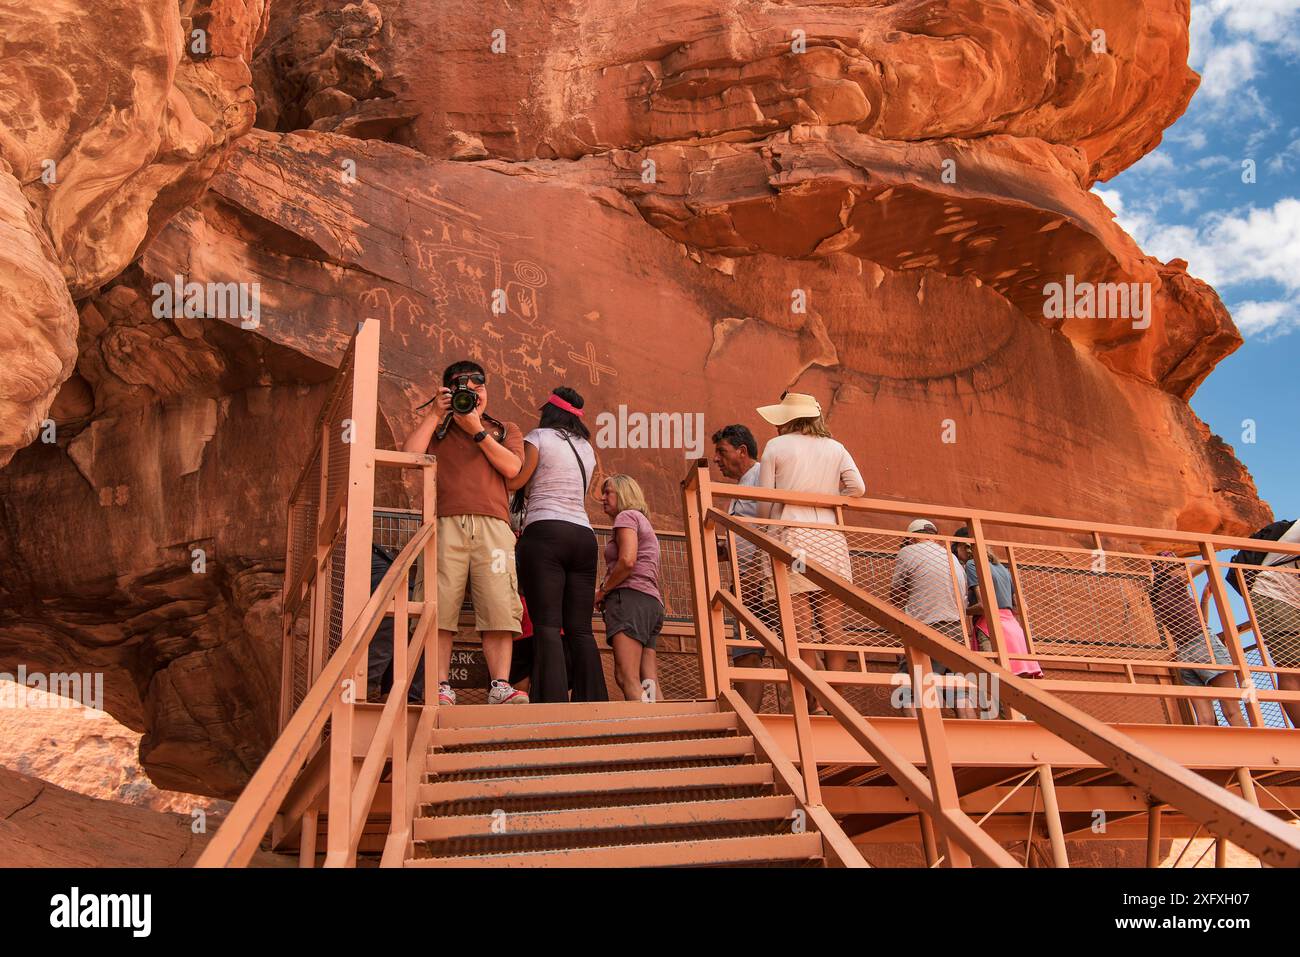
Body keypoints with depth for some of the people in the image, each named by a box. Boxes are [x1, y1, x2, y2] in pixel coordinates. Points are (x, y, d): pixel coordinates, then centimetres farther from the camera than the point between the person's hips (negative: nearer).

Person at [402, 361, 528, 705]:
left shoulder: (505, 430, 25)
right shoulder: (437, 429, 25)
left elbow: (511, 467, 4)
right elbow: (409, 455, 4)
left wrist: (477, 430, 4)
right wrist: (436, 413, 7)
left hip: (492, 526, 0)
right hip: (446, 524, 0)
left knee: (498, 608, -11)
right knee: (439, 608, -8)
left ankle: (500, 686, -13)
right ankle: (441, 687, -6)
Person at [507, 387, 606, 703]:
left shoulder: (538, 437, 3)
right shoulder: (586, 448, 21)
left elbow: (513, 481, -4)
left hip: (545, 532, -6)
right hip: (584, 534, 6)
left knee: (547, 625, -11)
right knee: (580, 629, 3)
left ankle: (552, 702, -19)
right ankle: (593, 702, -3)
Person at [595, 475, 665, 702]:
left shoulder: (627, 516, 4)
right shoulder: (644, 523, 33)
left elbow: (627, 561, -14)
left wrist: (602, 590, -3)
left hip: (630, 597, -10)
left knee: (627, 677, -22)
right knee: (648, 684, -3)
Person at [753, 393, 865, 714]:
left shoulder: (775, 447, 5)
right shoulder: (835, 448, 14)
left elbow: (764, 504, 1)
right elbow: (858, 488, 3)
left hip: (793, 535, -4)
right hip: (831, 538, 4)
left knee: (800, 632, -4)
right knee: (833, 629, 4)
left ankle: (816, 706, -7)